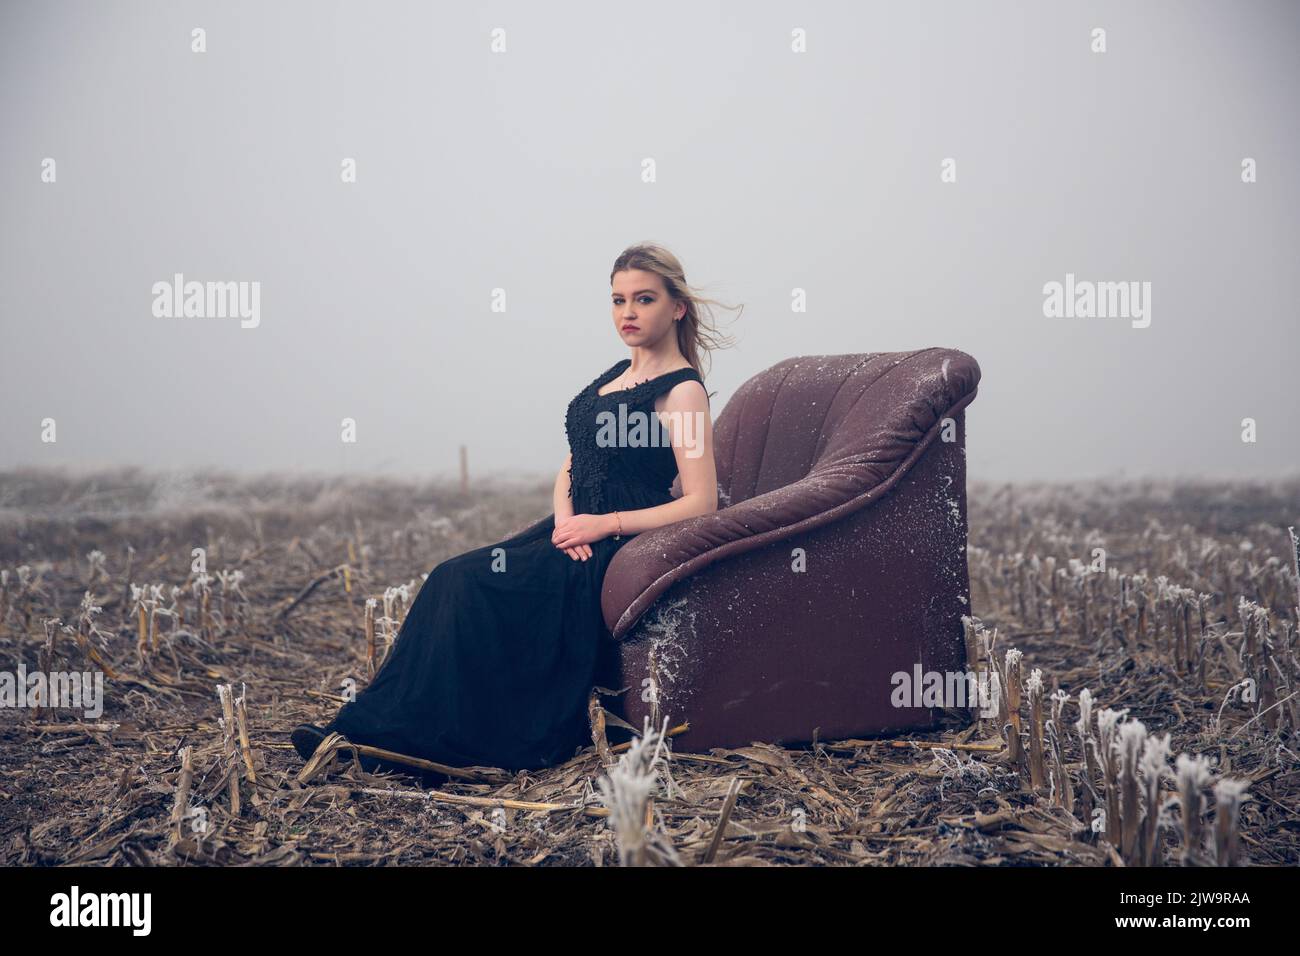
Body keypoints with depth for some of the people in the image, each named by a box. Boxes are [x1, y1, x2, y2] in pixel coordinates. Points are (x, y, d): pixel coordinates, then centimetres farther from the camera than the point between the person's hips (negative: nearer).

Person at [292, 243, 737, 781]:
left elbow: (702, 504, -15)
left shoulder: (682, 390, -6)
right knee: (454, 582, -14)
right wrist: (566, 521, -5)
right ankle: (367, 728, -19)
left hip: (618, 551, -8)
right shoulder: (618, 375, 19)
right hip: (575, 538, 8)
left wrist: (604, 524, -16)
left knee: (468, 584, -23)